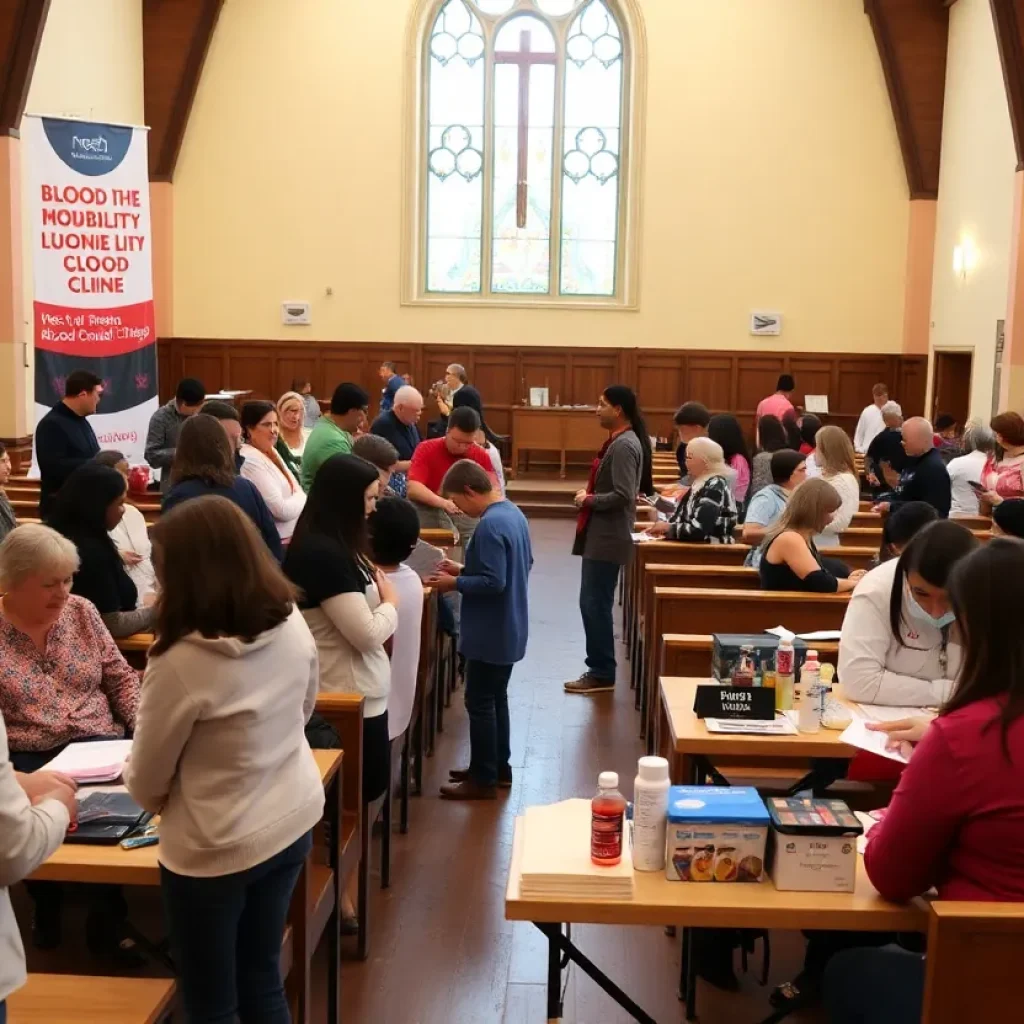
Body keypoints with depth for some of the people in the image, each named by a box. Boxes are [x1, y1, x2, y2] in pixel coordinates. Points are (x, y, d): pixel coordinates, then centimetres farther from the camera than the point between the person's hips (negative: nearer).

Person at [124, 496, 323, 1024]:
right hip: (293, 821, 6)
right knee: (262, 978, 23)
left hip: (215, 849, -6)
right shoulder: (292, 625, -8)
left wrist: (158, 797, 10)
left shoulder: (181, 662, -27)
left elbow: (146, 783, -12)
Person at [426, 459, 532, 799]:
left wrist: (455, 584, -14)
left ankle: (483, 780, 12)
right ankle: (498, 767, 32)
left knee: (480, 703, 2)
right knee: (496, 698, 20)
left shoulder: (490, 525, -24)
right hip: (508, 629, 10)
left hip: (490, 633, -10)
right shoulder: (514, 513, 6)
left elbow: (493, 583, -28)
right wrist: (465, 570, 11)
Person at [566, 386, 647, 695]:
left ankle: (602, 674, 4)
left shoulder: (625, 445, -18)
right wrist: (588, 495, 8)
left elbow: (623, 496, -24)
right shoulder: (618, 441, 14)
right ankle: (599, 669, 22)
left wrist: (588, 500, -13)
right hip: (600, 535, 10)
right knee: (594, 604, 14)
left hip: (607, 538, -10)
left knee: (595, 605, -4)